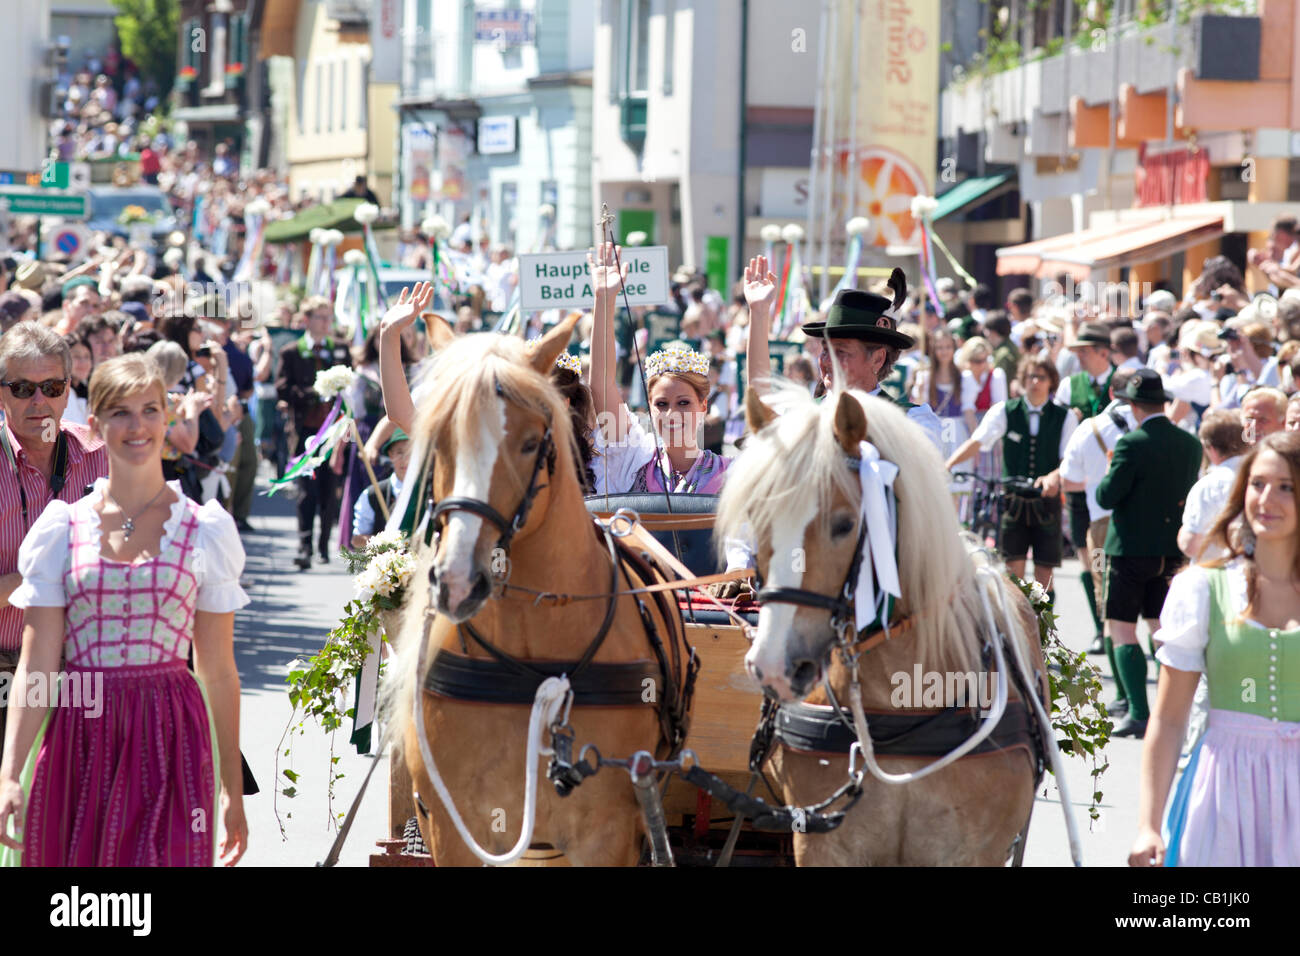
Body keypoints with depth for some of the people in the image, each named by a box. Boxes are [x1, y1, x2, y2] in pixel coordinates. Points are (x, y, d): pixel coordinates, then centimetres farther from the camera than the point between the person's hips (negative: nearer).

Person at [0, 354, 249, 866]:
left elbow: (219, 671, 7)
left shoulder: (205, 530, 5)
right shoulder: (61, 528, 5)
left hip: (167, 743, -1)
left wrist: (233, 790, 6)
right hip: (78, 741, 1)